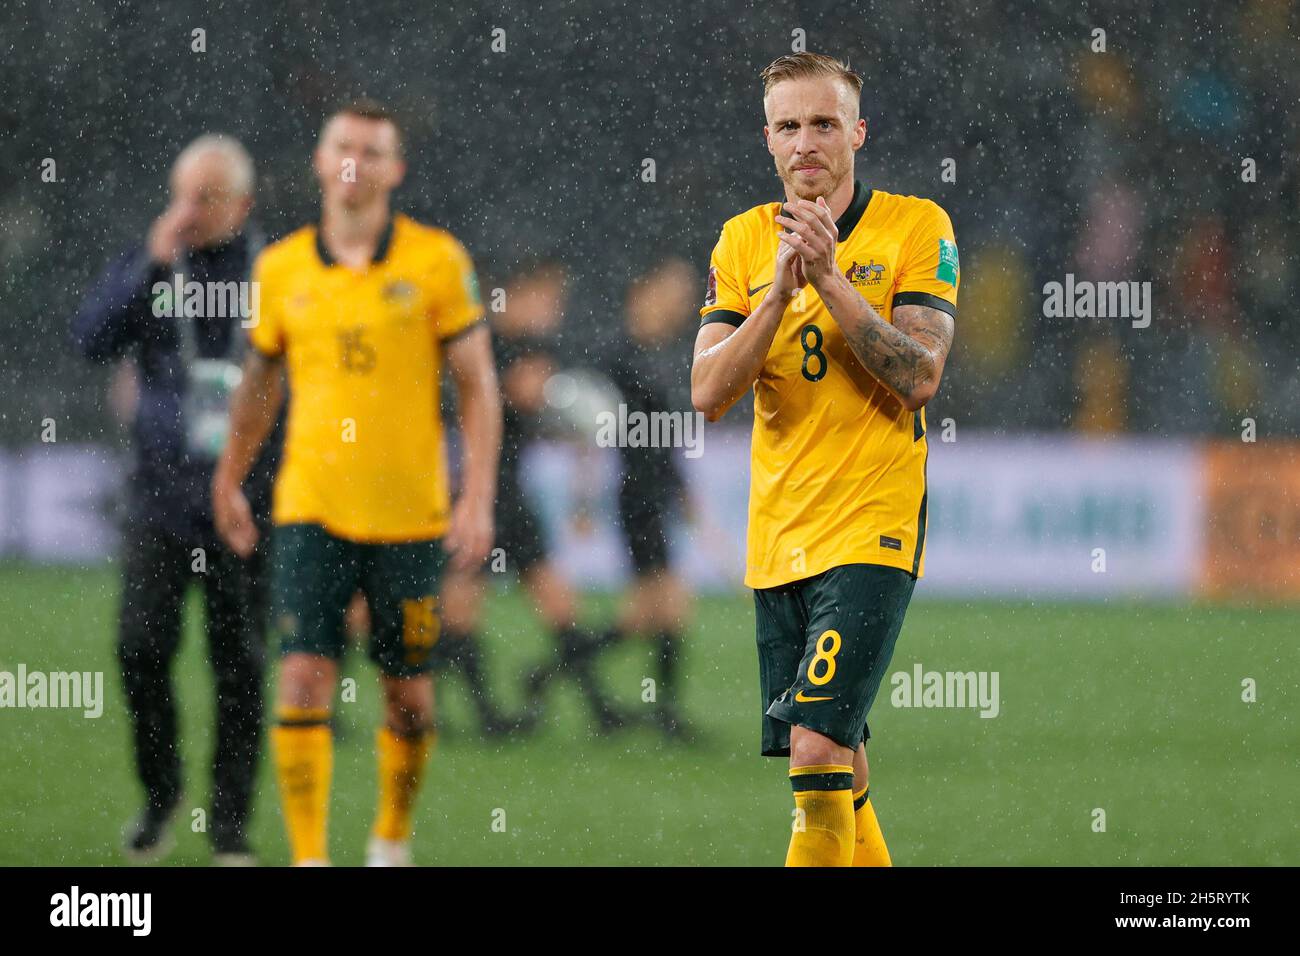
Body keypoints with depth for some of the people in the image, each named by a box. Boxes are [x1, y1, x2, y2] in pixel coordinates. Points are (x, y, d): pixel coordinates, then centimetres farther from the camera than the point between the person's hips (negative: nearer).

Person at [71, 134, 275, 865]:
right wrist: (153, 266, -17)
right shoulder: (149, 265, 5)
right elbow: (93, 339, -8)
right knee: (142, 647, -9)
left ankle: (232, 825, 11)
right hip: (161, 494, 1)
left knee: (240, 662, 1)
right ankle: (161, 792, 12)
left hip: (246, 499, -1)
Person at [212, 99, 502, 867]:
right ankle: (309, 857, -8)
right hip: (310, 511, 1)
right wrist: (231, 479, 24)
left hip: (410, 516, -1)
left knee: (409, 695, 6)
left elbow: (477, 383, -1)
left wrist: (479, 499, -9)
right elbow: (261, 379, 19)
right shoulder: (281, 268, 4)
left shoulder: (437, 260, -3)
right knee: (303, 680, -12)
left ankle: (393, 840, 28)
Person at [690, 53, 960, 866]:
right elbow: (709, 393, -2)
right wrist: (781, 287, -15)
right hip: (776, 541, 5)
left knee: (818, 749, -18)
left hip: (873, 530, -5)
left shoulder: (915, 227, -4)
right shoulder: (743, 241, 8)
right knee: (836, 774, 10)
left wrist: (829, 279, -19)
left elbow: (920, 376, -14)